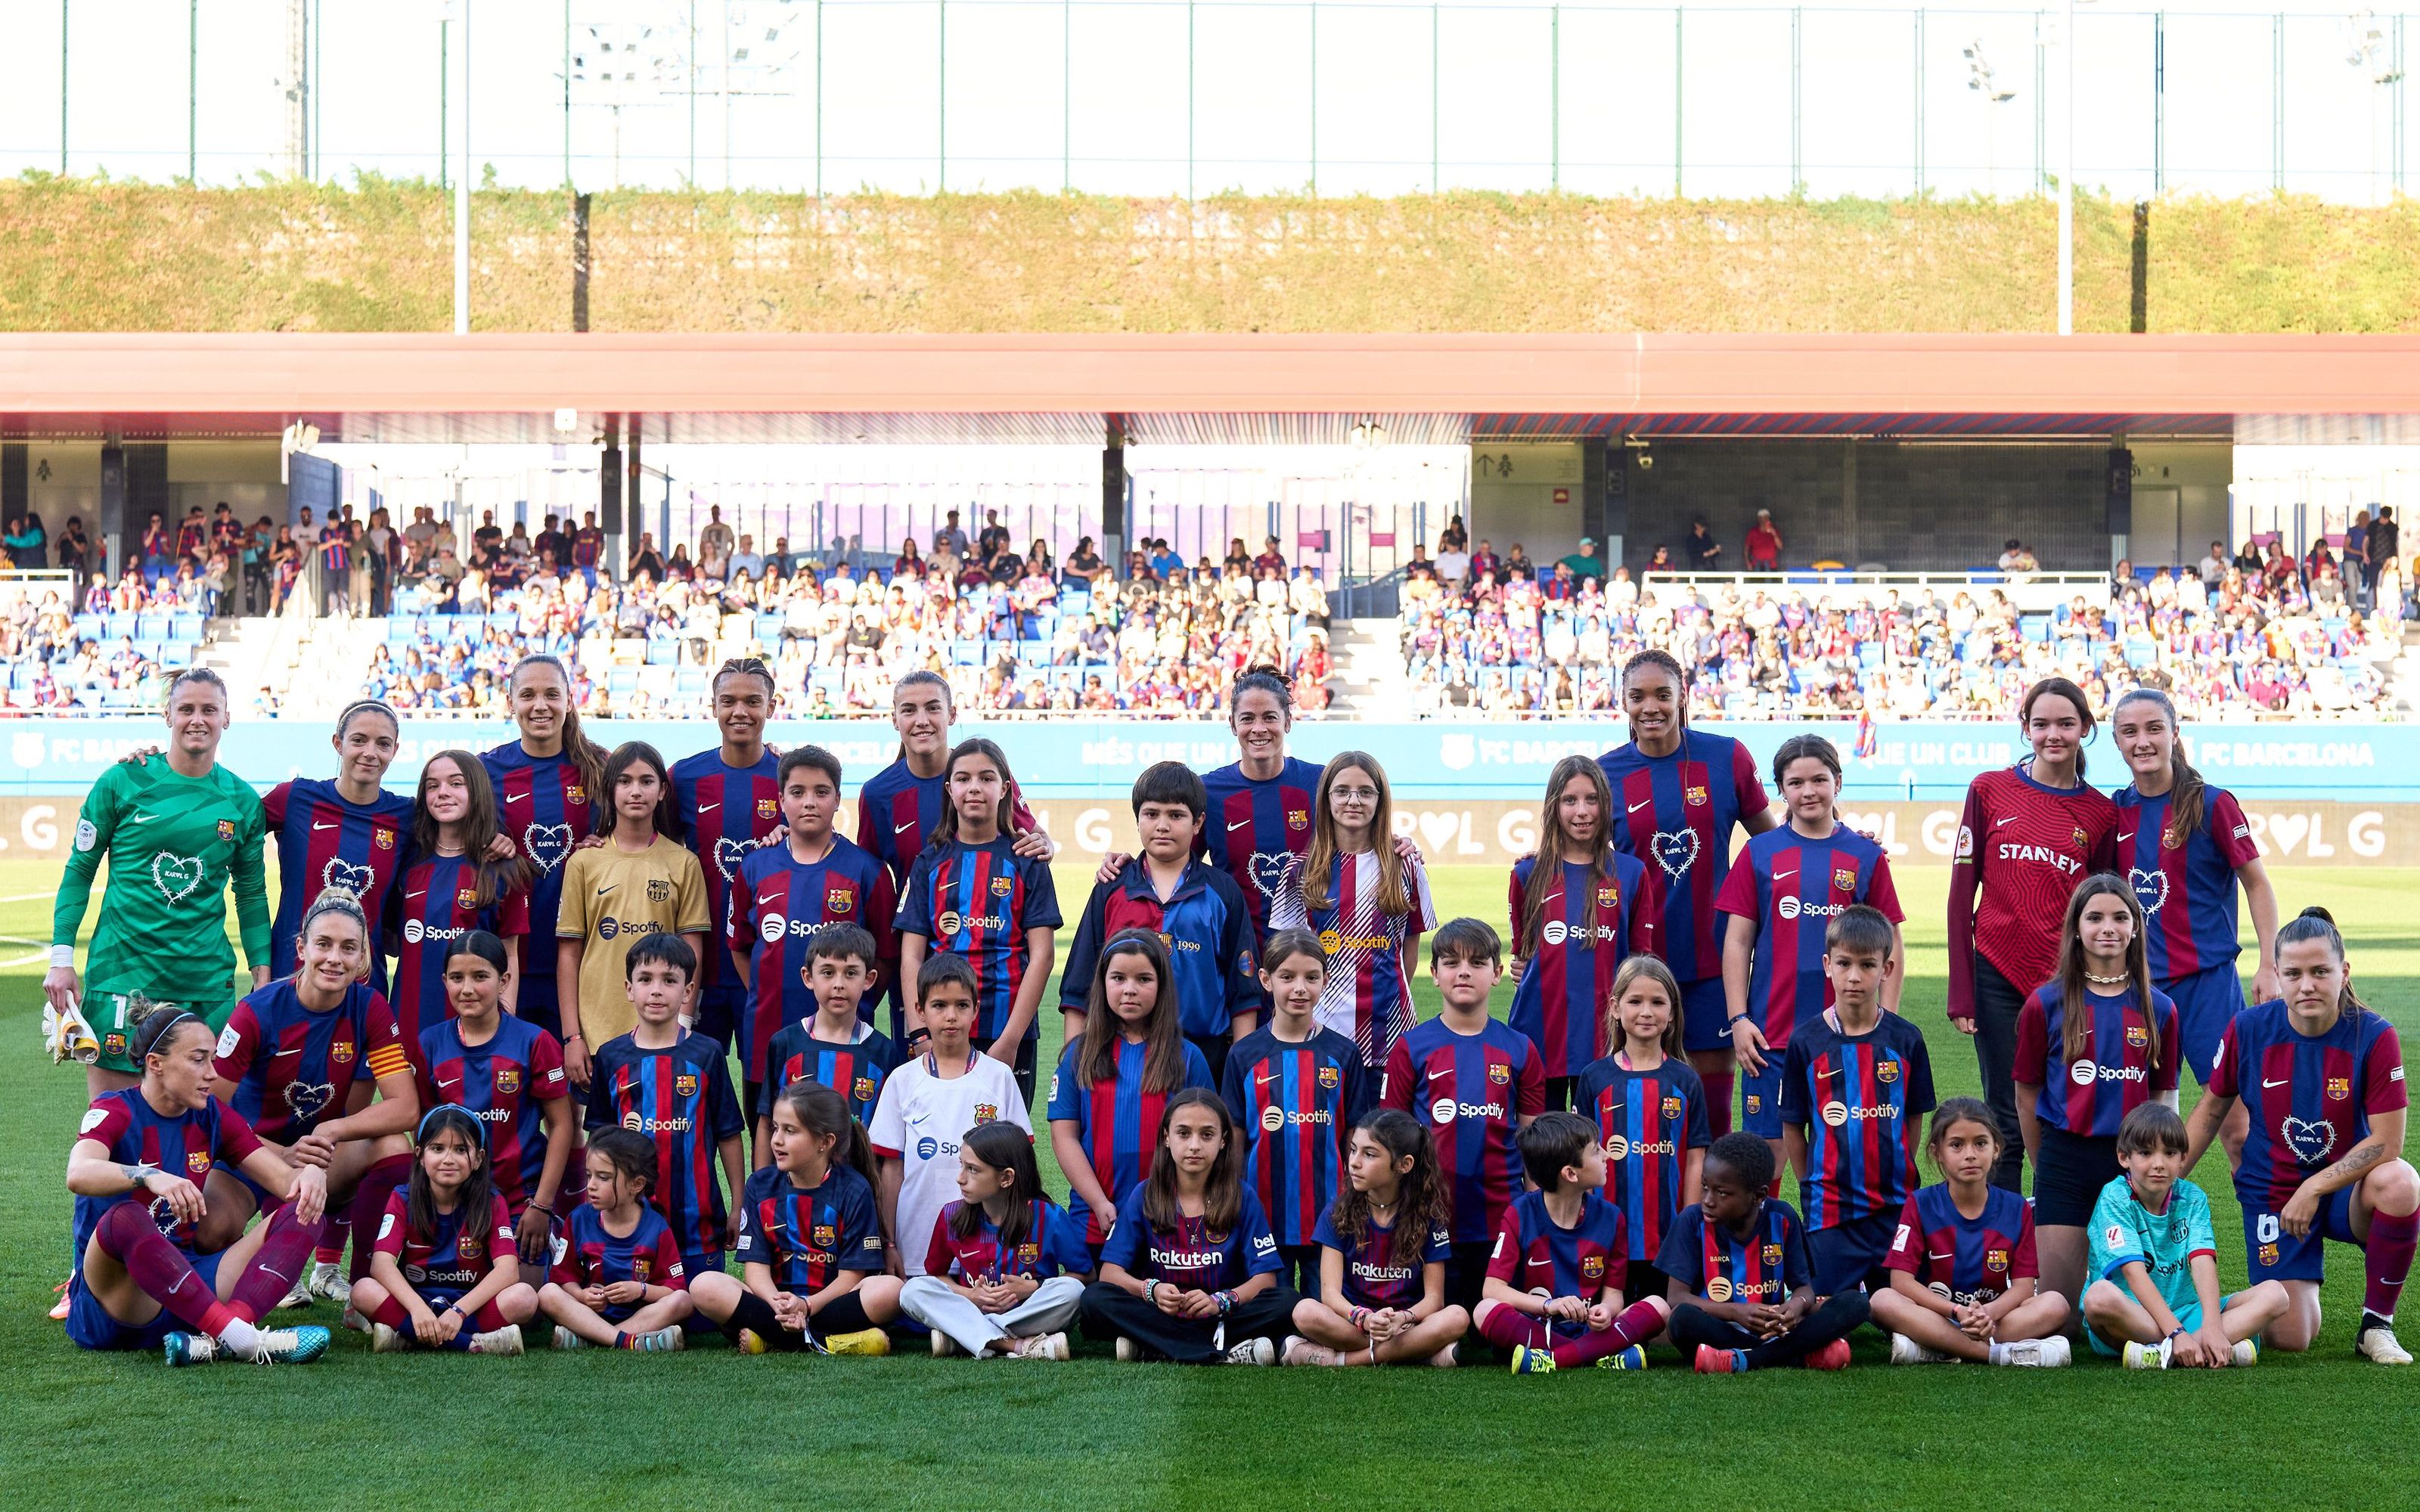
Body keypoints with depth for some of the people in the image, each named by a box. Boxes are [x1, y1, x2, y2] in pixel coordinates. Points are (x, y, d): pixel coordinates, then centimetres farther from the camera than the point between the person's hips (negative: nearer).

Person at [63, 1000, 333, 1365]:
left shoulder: (213, 1116, 9)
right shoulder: (114, 1112, -7)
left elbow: (285, 1179, 4)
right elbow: (79, 1175, -30)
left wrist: (310, 1174, -22)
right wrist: (151, 1177, -48)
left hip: (189, 1277, 6)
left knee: (302, 1213, -11)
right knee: (124, 1218, -37)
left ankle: (216, 1342, -37)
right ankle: (241, 1338, -47)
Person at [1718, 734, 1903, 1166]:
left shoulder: (1865, 855, 5)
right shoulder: (1760, 853, 4)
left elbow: (1891, 945, 7)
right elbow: (1737, 942, 4)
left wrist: (1886, 1021, 0)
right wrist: (1738, 1019, -3)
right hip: (1771, 1031, 0)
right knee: (1767, 1146, 1)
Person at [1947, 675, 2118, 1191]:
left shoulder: (2102, 814, 5)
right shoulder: (1991, 791, 2)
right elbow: (1962, 892, 2)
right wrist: (1960, 992, -3)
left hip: (2069, 985, 1)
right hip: (1998, 976, -1)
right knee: (2007, 1123, 2)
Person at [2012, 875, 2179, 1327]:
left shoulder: (2158, 1009, 5)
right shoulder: (2047, 1003, -1)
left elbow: (2164, 1098, 11)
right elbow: (2027, 1095, 6)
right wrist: (2047, 1166, 10)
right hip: (2065, 1158, -2)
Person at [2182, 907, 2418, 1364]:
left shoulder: (2374, 1037, -17)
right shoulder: (2248, 1030, -10)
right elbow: (2212, 1107, 6)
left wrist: (2314, 1189, -22)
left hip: (2346, 1189, -1)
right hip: (2272, 1195, 1)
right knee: (2289, 1339, -8)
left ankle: (2376, 1325, -15)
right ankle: (2299, 1285, 32)